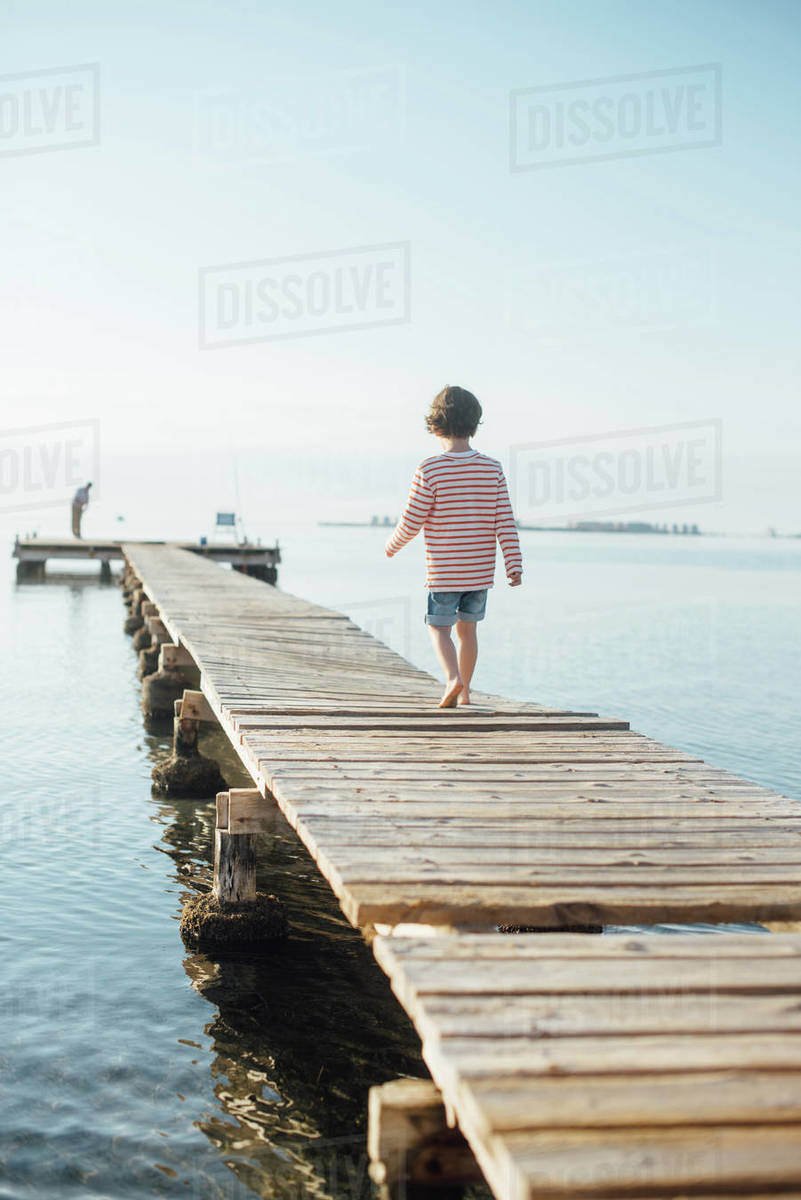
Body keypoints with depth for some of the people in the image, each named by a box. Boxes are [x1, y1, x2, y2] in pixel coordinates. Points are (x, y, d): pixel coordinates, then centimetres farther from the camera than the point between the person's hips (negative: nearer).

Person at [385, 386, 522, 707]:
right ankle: (463, 692, 23)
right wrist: (514, 565, -3)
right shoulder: (493, 469, -3)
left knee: (439, 627, 9)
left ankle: (453, 678, -13)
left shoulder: (429, 470, -13)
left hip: (444, 572, -3)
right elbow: (505, 521, -5)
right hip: (481, 571, 4)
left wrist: (393, 545, 10)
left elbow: (411, 521, -9)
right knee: (467, 627, 17)